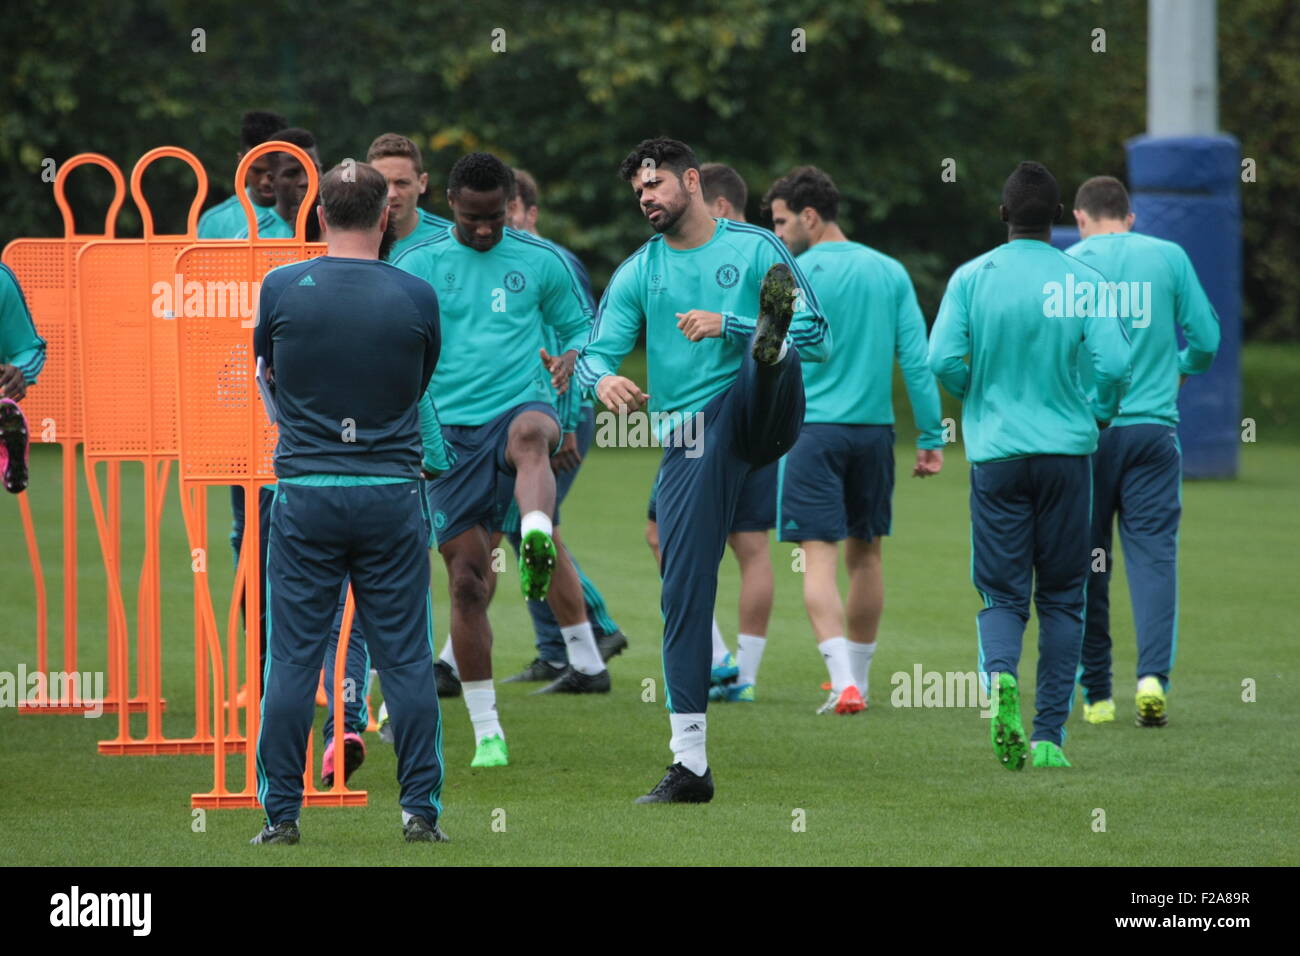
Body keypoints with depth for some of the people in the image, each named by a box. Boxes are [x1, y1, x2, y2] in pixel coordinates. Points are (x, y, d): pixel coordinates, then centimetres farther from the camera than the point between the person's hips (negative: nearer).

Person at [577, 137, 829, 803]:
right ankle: (689, 764, -3)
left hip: (758, 416, -1)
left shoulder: (755, 249, 6)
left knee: (773, 361, -32)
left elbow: (818, 338, -1)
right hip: (690, 441, 1)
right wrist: (603, 380, -21)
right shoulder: (637, 274, 14)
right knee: (684, 591, -6)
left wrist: (732, 324, -13)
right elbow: (596, 352, 4)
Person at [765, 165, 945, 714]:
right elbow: (916, 359, 4)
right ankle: (858, 676, 27)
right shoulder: (889, 272, 7)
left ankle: (844, 679, -21)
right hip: (875, 429, 5)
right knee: (864, 553, 16)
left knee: (819, 557, -7)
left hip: (813, 428, -5)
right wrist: (931, 436, 6)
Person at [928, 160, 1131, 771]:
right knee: (1062, 596, 10)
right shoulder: (1083, 282, -3)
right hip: (1067, 449, 0)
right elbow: (1113, 363, -12)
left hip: (995, 452, 0)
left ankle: (1000, 675, -26)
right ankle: (1049, 736, 7)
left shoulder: (971, 278, -1)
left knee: (1002, 594, 6)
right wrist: (1100, 417, 8)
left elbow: (942, 360, -9)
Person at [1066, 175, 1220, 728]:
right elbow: (1205, 338, 4)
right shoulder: (1169, 257, 4)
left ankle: (1096, 694, 11)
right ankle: (1153, 675, -20)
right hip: (1154, 427, 1)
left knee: (1087, 561, 7)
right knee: (1153, 553, -1)